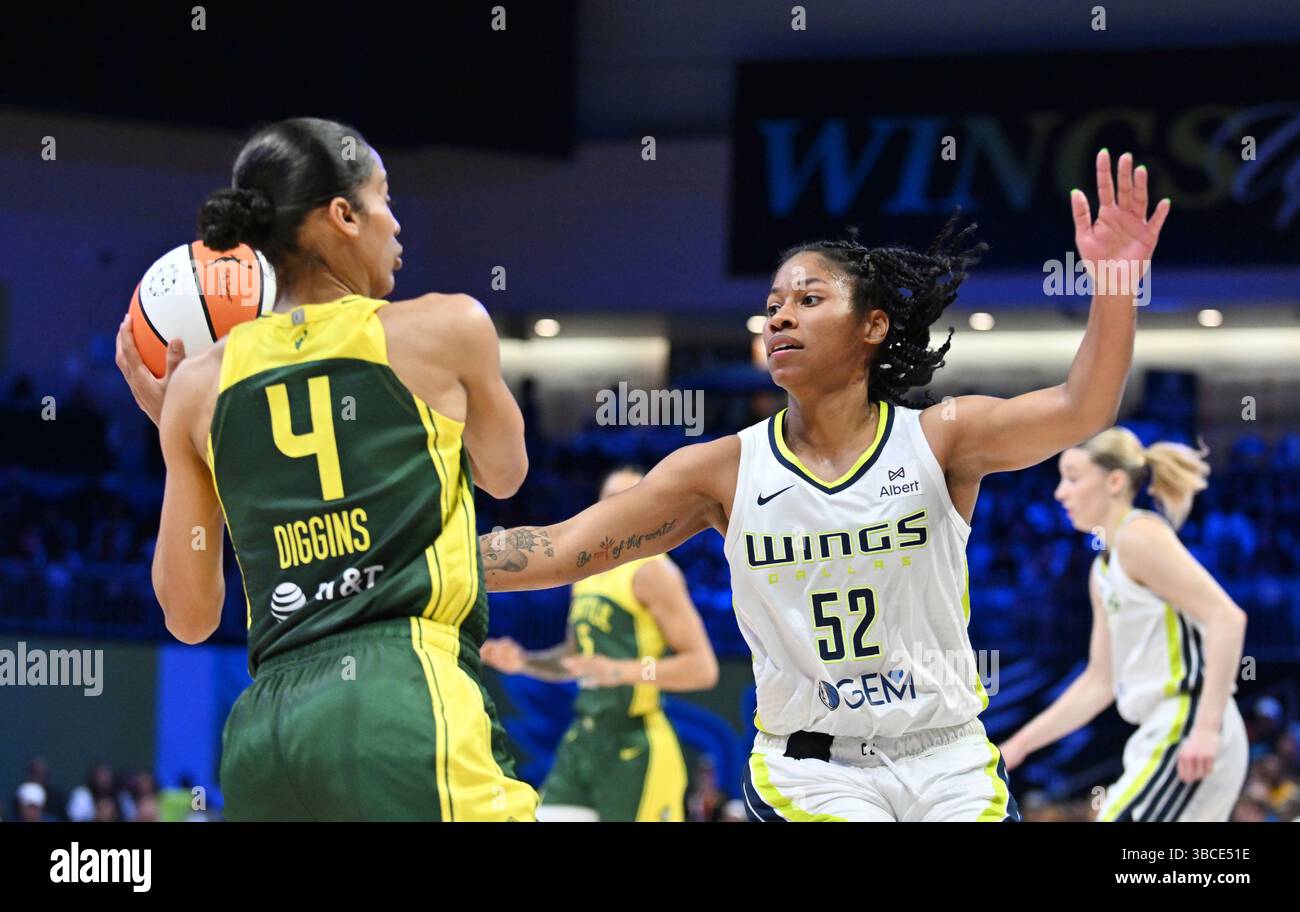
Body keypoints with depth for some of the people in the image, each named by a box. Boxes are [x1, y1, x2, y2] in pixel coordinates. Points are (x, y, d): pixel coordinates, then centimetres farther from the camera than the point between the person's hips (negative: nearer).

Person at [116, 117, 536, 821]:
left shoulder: (198, 386, 13)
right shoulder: (449, 326, 6)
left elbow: (189, 616, 17)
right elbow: (504, 473, 27)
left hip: (262, 730, 5)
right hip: (405, 694, -5)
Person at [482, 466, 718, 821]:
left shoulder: (651, 572, -10)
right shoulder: (587, 572, 15)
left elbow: (702, 668, -17)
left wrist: (622, 671, -27)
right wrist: (524, 662, 10)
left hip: (635, 748, -8)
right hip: (584, 738, 8)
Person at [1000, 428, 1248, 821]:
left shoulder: (1140, 535, -9)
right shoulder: (1103, 570, 19)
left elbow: (1227, 618, -18)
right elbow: (1099, 682, 24)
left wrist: (1207, 728, -24)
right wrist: (1020, 744, 22)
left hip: (1185, 737, -10)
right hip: (1161, 739, 10)